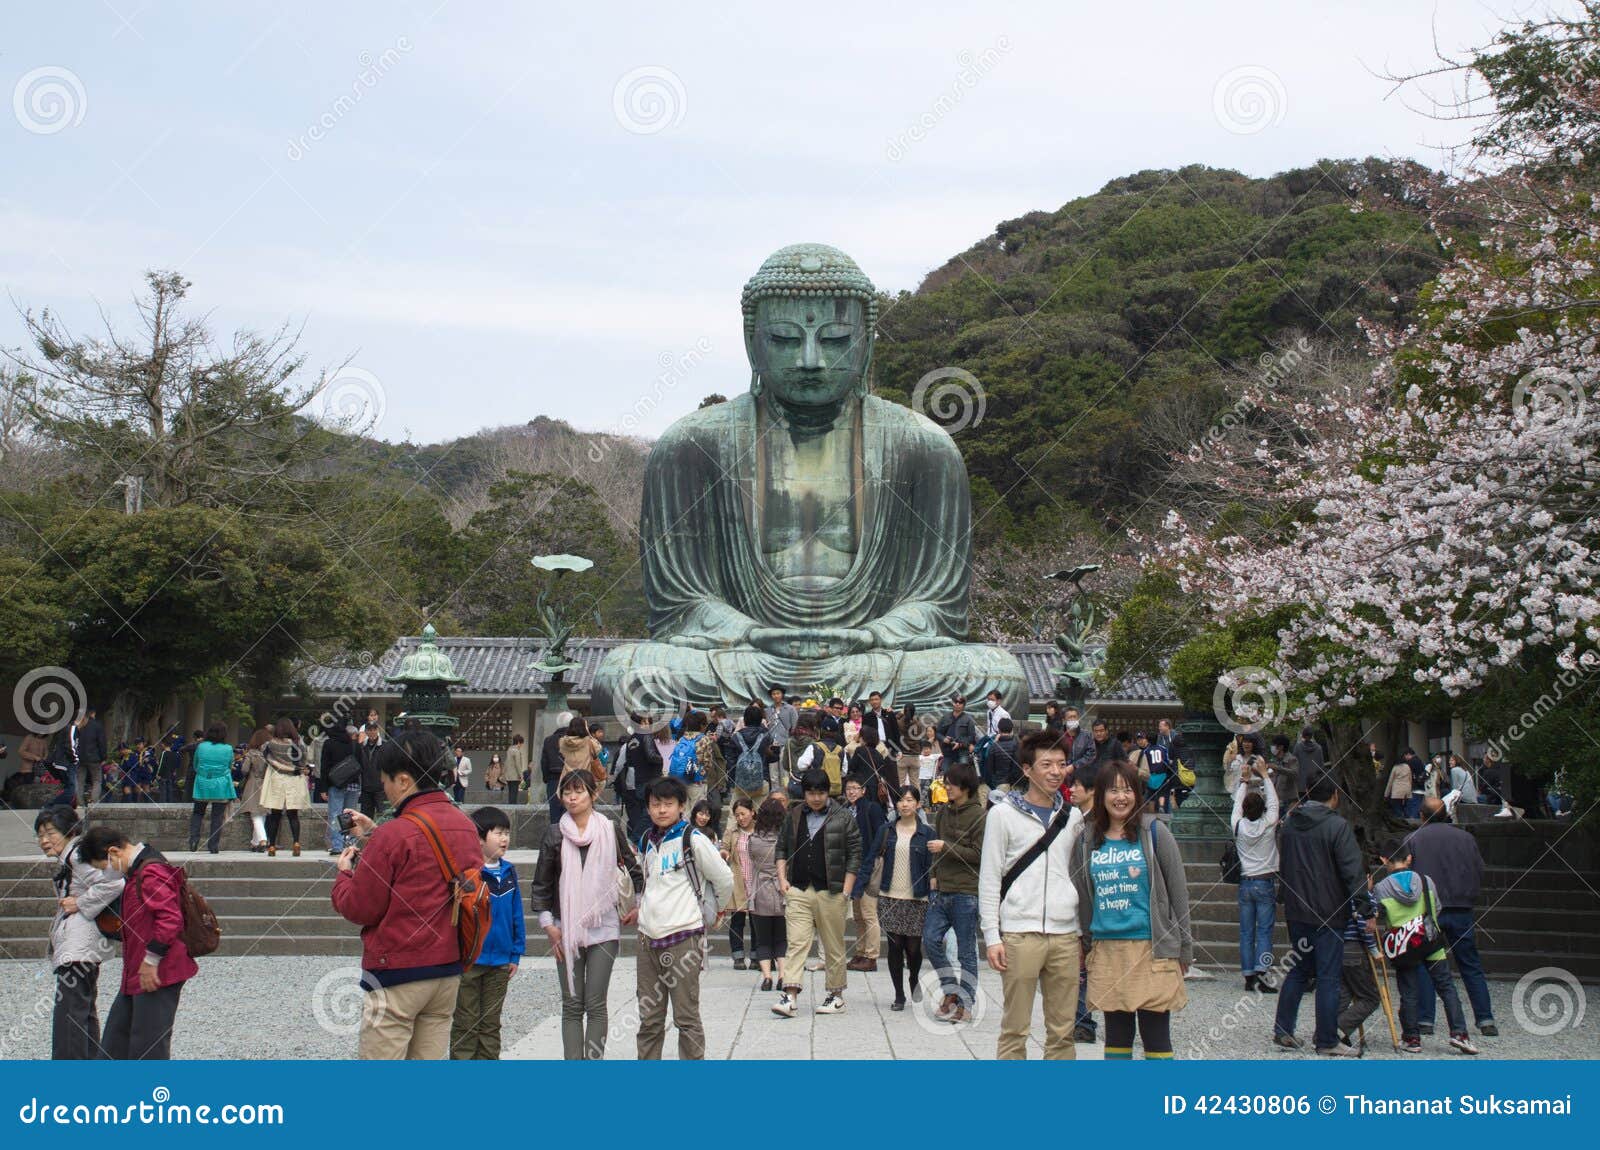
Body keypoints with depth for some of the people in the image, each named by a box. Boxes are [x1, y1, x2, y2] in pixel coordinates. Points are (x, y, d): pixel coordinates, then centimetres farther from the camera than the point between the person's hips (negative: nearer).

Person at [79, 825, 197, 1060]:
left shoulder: (151, 873, -19)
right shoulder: (138, 872, 15)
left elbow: (170, 919, -28)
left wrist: (150, 960, -22)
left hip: (155, 977, -11)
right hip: (136, 976, 11)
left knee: (148, 1048, -5)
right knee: (114, 1043, 17)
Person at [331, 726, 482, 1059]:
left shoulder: (395, 835, -16)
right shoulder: (467, 827, 6)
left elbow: (359, 908, -11)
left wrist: (344, 873, 8)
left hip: (398, 973, -7)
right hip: (450, 971, 7)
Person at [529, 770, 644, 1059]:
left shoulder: (610, 830, 2)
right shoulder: (555, 834, 3)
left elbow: (635, 870, 14)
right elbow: (541, 883, 6)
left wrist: (639, 908, 9)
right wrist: (548, 925, 0)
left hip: (603, 928, -1)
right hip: (566, 930, 1)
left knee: (596, 1005, -3)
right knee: (572, 1005, 2)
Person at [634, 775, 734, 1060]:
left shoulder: (693, 840, -8)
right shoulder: (647, 841, 12)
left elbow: (724, 879, -2)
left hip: (683, 937, -6)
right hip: (648, 938, 6)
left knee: (686, 1018, -3)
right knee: (649, 1018, 10)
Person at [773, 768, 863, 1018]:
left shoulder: (843, 817, 1)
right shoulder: (793, 817, 11)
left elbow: (854, 855, 0)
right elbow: (782, 848, 18)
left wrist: (846, 891, -5)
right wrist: (782, 878, 4)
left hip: (831, 892, -2)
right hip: (798, 891, 2)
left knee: (834, 946, 5)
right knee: (797, 942, -7)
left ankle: (836, 996, 16)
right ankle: (790, 996, -14)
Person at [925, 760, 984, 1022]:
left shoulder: (979, 816, -9)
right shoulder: (943, 813, 12)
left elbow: (980, 855, -13)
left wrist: (947, 848, -15)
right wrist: (934, 877, 10)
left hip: (966, 892, -6)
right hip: (942, 890, 6)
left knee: (966, 951, 2)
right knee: (930, 939, -2)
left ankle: (965, 1004, 10)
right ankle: (951, 991, 15)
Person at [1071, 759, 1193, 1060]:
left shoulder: (1154, 832, -1)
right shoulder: (1088, 840, 8)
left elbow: (1178, 892, 1)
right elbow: (1081, 896, 16)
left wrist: (1184, 950, 1)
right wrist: (1085, 943, 14)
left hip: (1151, 948, -3)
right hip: (1106, 949, 4)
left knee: (1156, 1037, -2)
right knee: (1116, 1035, 10)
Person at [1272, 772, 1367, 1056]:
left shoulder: (1290, 824, 8)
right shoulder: (1337, 826, -13)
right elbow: (1353, 872, -17)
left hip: (1296, 912, 6)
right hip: (1329, 914, -6)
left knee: (1296, 971, 16)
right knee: (1328, 977, -1)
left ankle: (1282, 1030, 15)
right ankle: (1326, 1040, 3)